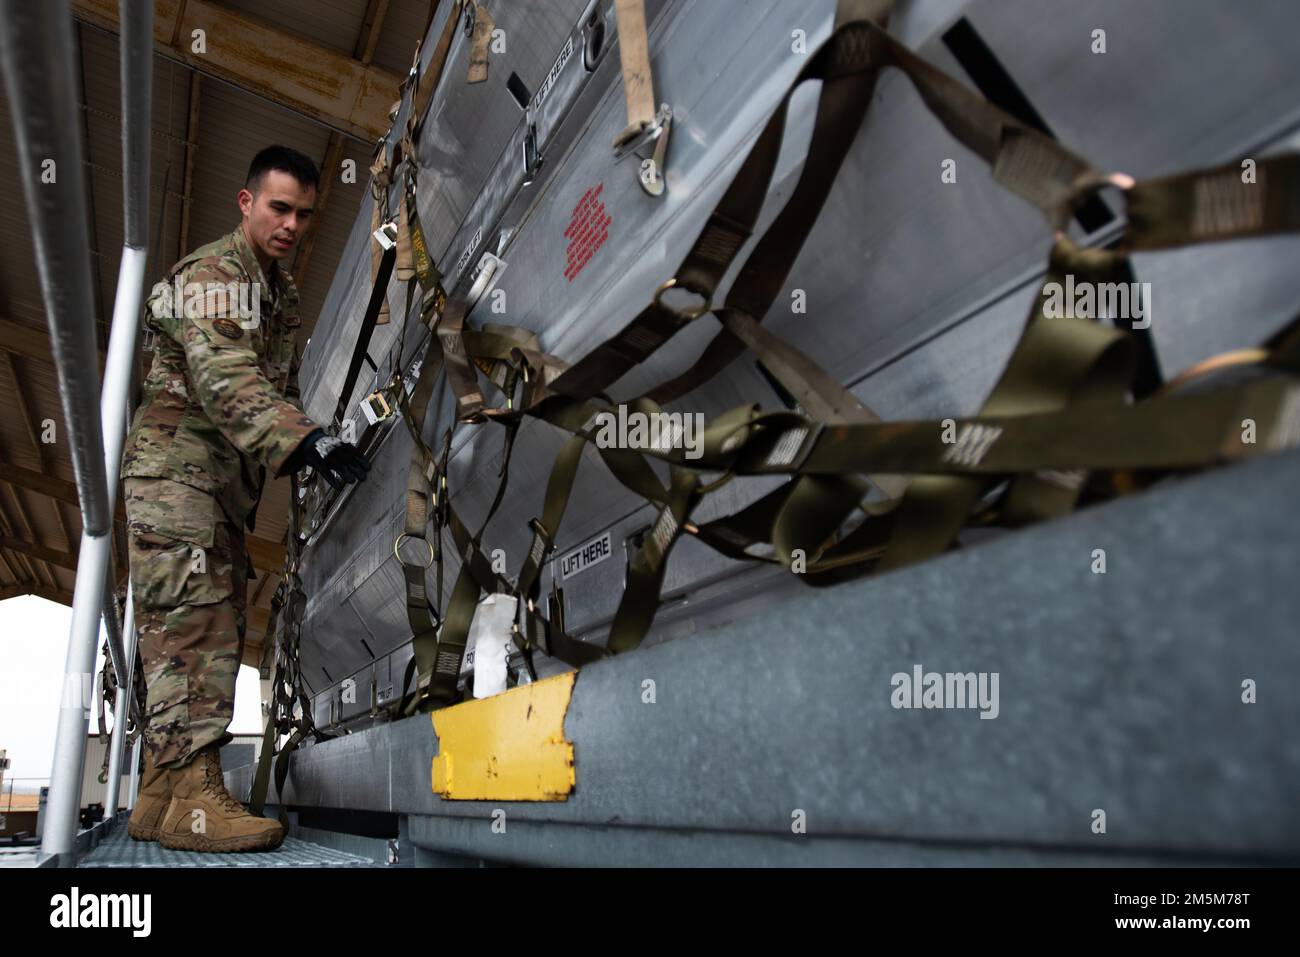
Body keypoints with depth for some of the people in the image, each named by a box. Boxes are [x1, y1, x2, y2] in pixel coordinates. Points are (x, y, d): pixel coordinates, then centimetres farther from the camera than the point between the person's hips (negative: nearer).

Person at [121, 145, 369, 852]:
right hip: (175, 462, -9)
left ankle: (162, 790, 9)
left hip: (226, 477, 9)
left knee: (219, 625, 4)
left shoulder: (280, 289, 20)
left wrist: (285, 462, 19)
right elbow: (224, 378, -27)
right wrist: (305, 441, -42)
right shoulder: (210, 275, -10)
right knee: (193, 616, -20)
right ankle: (187, 790, -23)